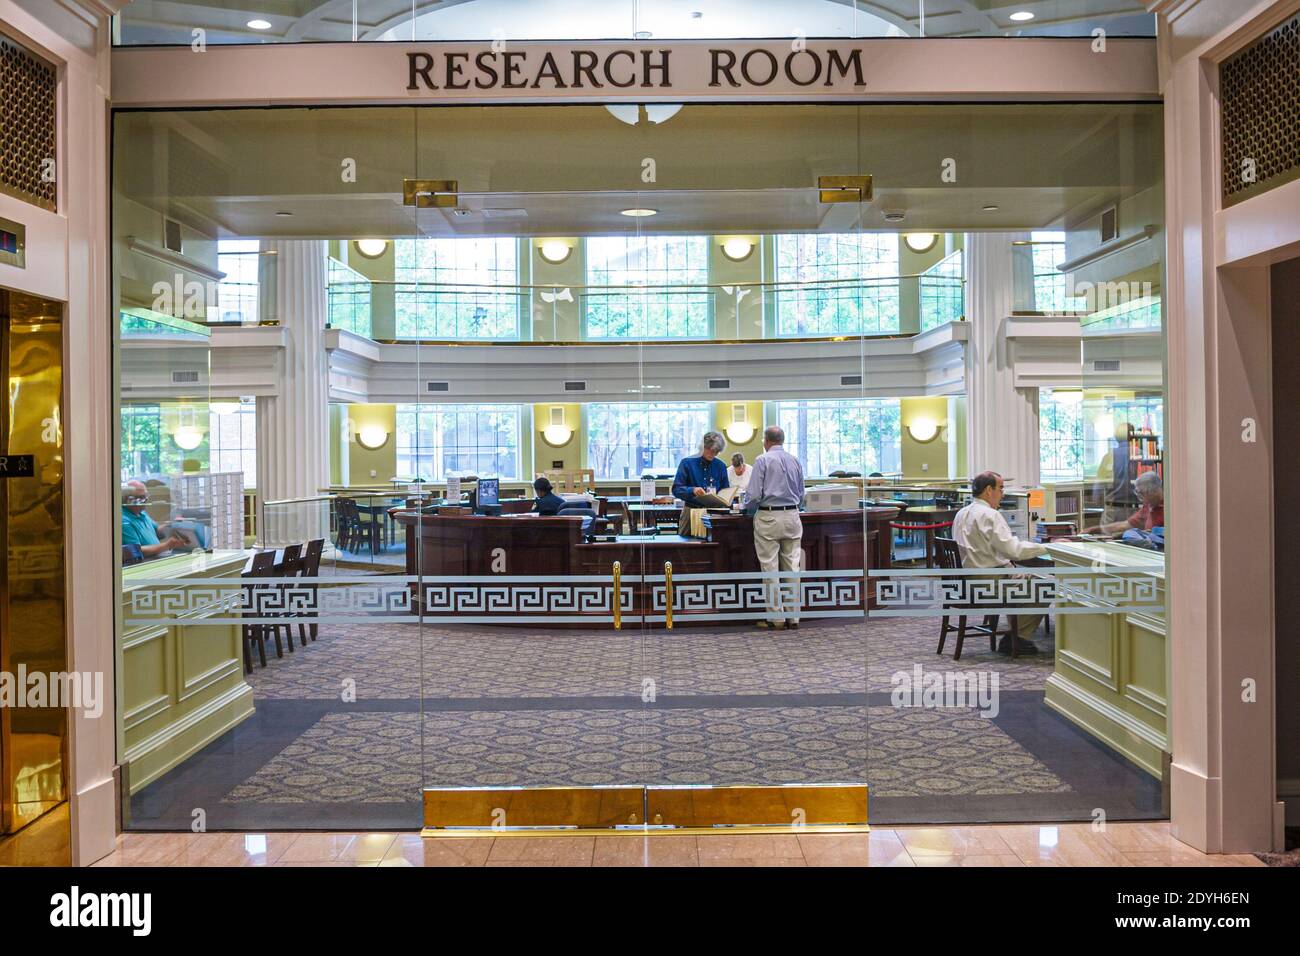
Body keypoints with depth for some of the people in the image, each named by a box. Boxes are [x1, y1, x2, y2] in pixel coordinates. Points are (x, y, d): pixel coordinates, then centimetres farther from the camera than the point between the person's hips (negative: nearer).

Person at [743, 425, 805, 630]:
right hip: (792, 517, 5)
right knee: (792, 567, 7)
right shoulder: (795, 461, 10)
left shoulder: (763, 460, -6)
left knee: (770, 568, -1)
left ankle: (776, 617, 1)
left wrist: (749, 509, 8)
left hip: (768, 518, -5)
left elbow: (754, 493, -10)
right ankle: (793, 616, 10)